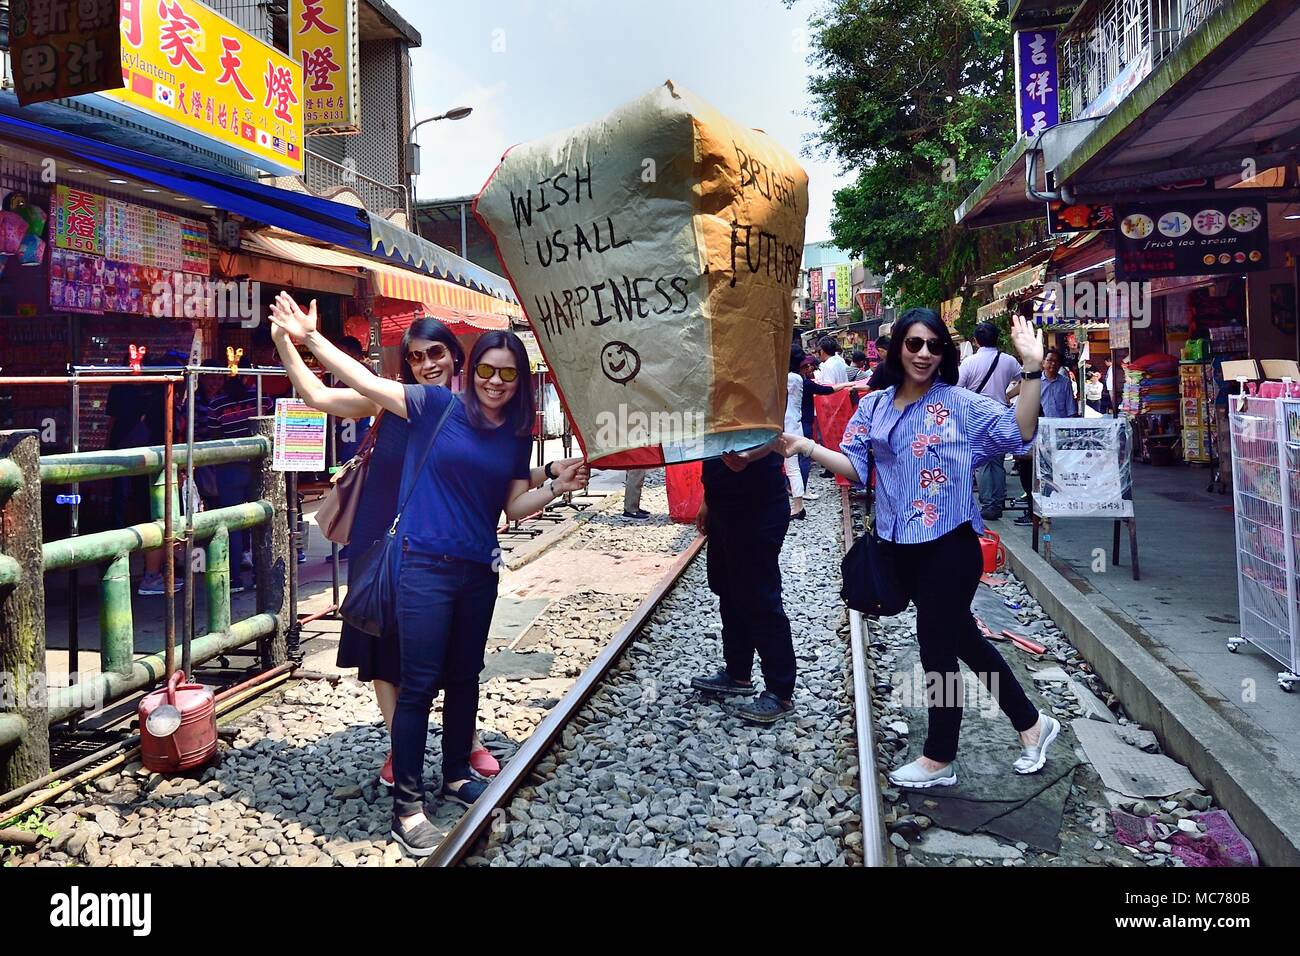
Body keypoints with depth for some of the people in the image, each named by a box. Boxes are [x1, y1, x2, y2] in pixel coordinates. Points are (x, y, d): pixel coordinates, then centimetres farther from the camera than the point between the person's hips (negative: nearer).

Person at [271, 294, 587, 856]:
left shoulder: (519, 436, 7)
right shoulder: (437, 407, -6)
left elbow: (515, 508, 8)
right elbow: (366, 382, -10)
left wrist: (557, 488, -8)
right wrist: (309, 337, -17)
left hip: (479, 571, 5)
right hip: (424, 567, -5)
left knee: (464, 676, 17)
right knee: (420, 683, -2)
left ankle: (457, 774, 35)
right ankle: (406, 805, 9)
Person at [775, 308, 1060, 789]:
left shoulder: (960, 403, -8)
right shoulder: (874, 406, 6)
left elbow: (1019, 433, -14)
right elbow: (856, 466, 3)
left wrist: (1031, 369, -23)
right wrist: (805, 446, -10)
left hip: (950, 545, -6)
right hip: (902, 546, 6)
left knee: (936, 645, 4)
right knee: (961, 638, 17)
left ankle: (938, 759, 22)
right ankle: (1032, 723, 36)